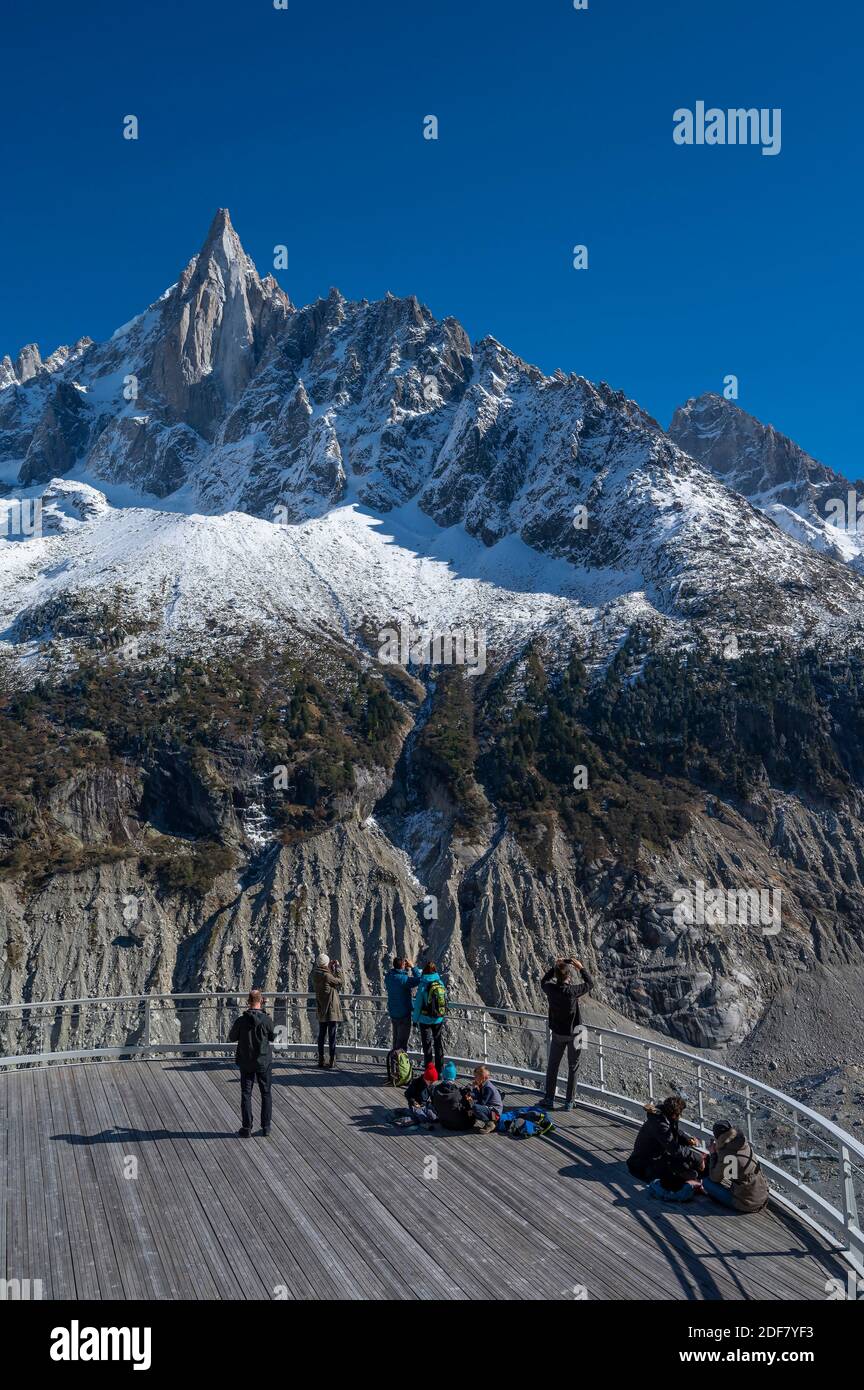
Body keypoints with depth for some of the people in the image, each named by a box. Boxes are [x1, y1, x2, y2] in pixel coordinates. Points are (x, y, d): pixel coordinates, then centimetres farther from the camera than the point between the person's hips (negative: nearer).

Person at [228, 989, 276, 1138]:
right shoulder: (267, 1020, -15)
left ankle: (247, 1129, 10)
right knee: (266, 1094, 13)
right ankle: (266, 1127, 16)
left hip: (246, 1063, 1)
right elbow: (272, 1037, 0)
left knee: (246, 1095, 10)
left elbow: (231, 1038, 2)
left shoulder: (241, 1020, -13)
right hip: (264, 1062, 0)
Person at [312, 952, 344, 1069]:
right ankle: (332, 1061, 2)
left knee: (321, 1035, 13)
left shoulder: (315, 974, 2)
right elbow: (341, 983, -8)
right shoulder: (326, 976, -20)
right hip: (331, 1009, -7)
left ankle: (321, 1060, 16)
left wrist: (331, 968, 12)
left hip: (321, 1010, 7)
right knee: (332, 1036, 0)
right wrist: (338, 968, -2)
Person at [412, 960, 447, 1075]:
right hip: (439, 1020, 4)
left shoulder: (423, 986, -17)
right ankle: (439, 1071, 21)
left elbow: (418, 1004, -12)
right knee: (439, 1045, 14)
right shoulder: (440, 983, -5)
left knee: (427, 1046, 6)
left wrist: (415, 1019, 1)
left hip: (425, 1021, -4)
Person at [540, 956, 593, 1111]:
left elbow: (544, 981, 8)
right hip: (574, 1034, -2)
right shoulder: (572, 991, -26)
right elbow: (590, 984, -8)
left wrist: (555, 966, 5)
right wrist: (581, 967, -2)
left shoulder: (550, 989, -17)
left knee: (552, 1066, 16)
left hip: (557, 1033, 3)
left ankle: (549, 1099, 21)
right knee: (573, 1067, 11)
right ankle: (569, 1102, 16)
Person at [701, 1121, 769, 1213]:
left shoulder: (725, 1155, -22)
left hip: (746, 1205, -7)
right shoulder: (744, 1146, -3)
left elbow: (714, 1178, -6)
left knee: (706, 1181, 1)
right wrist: (718, 1152, 10)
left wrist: (713, 1154, 2)